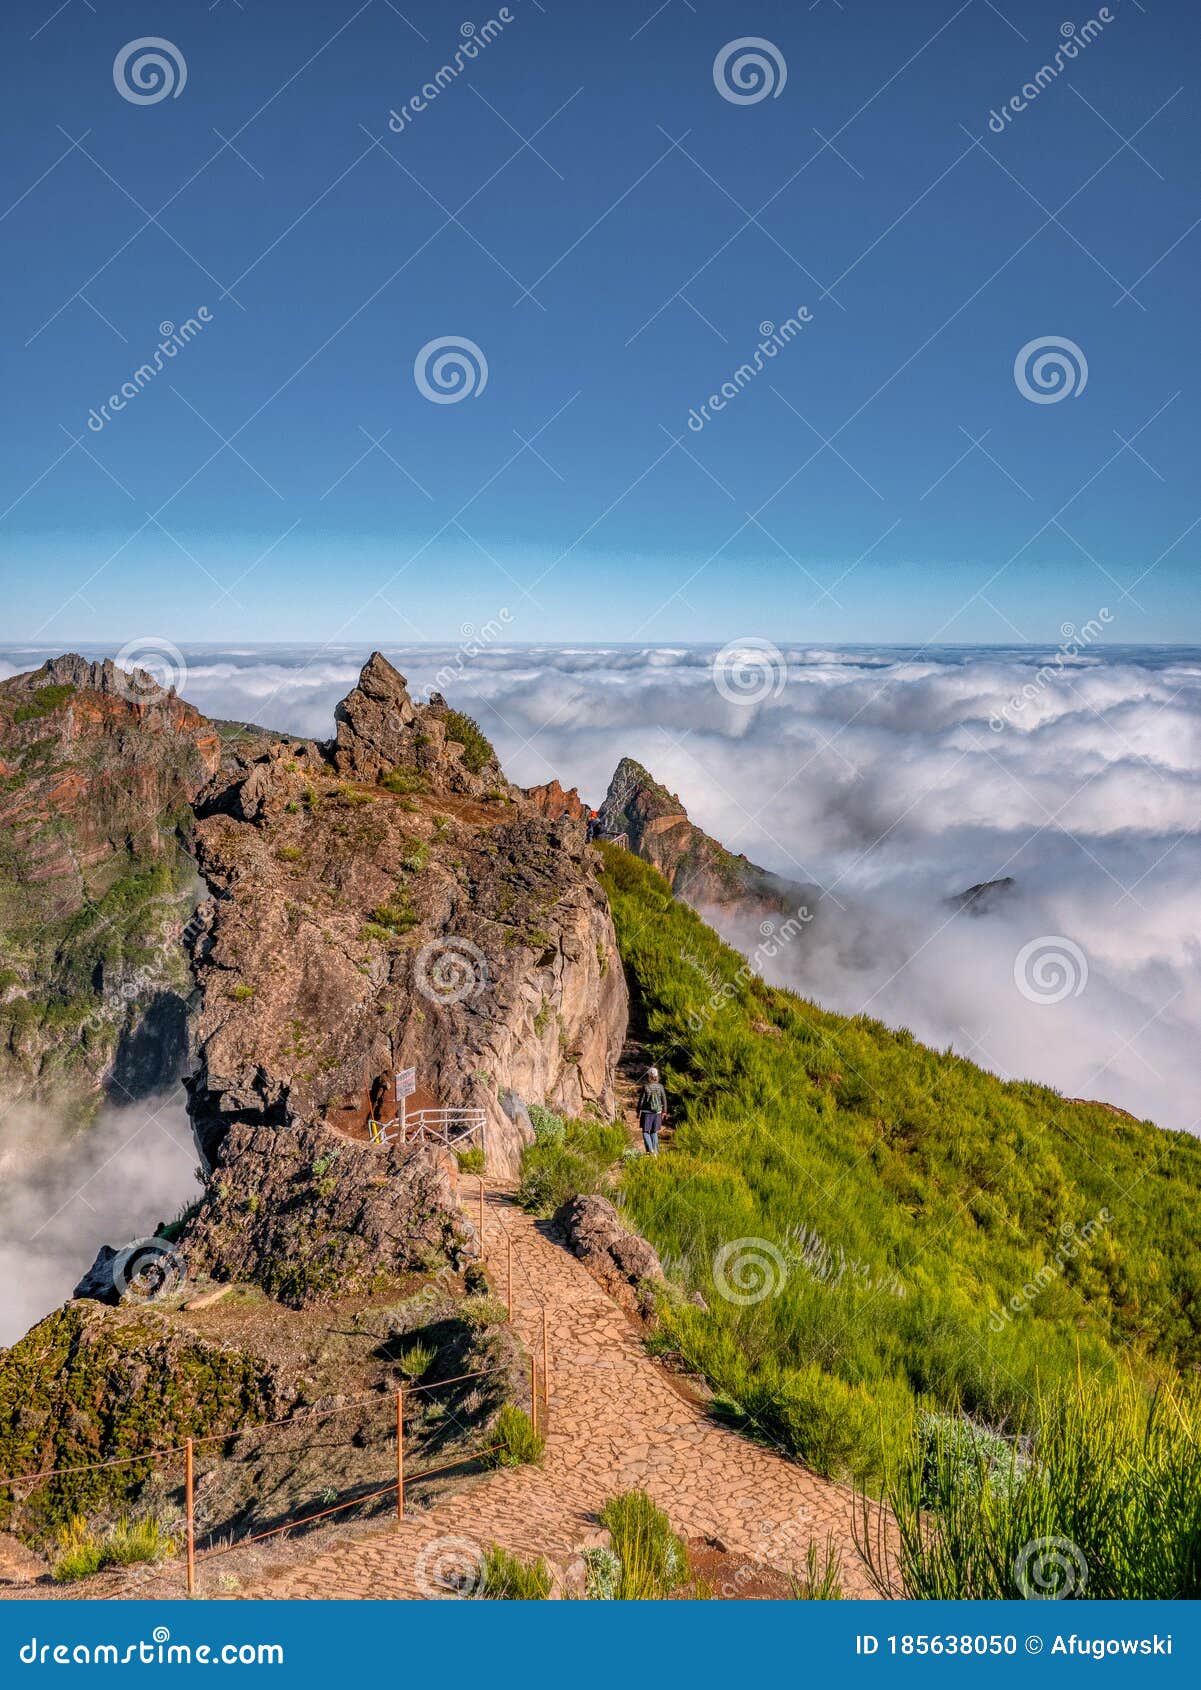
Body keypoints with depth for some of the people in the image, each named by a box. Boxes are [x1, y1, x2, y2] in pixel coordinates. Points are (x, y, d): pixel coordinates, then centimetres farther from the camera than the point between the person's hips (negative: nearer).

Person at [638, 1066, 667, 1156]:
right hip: (657, 1113, 4)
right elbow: (664, 1100, 2)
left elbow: (641, 1100, -10)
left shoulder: (645, 1087, -12)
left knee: (645, 1132, 5)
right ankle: (655, 1151, 14)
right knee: (654, 1132, 15)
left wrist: (638, 1112, 0)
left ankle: (650, 1150, -12)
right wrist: (664, 1111, 13)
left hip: (647, 1112, -4)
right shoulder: (660, 1087, -2)